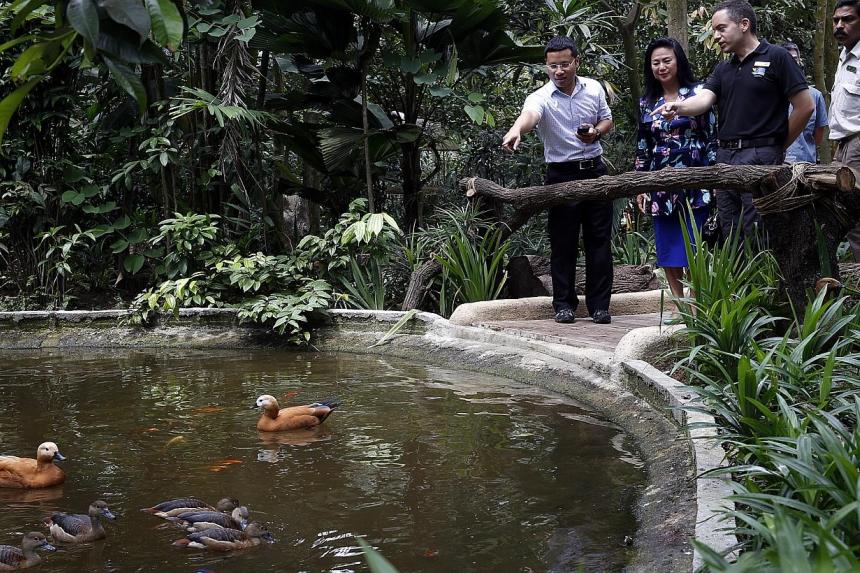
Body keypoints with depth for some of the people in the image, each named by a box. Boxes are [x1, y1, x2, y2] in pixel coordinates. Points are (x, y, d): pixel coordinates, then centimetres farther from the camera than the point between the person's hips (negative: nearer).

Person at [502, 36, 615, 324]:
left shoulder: (593, 88, 2)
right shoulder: (541, 98, -13)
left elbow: (607, 119, 16)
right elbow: (528, 115, -36)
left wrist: (596, 132, -8)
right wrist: (516, 130, -60)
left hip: (595, 170, 3)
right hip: (562, 175, -3)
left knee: (599, 240, 4)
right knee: (563, 243, 1)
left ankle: (599, 305, 13)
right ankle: (564, 303, 13)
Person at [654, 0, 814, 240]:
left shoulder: (776, 57, -3)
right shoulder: (723, 69, 16)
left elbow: (804, 106, -5)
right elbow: (704, 99, -1)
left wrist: (778, 146, 1)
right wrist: (678, 107, -22)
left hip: (760, 157, -7)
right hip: (725, 157, 7)